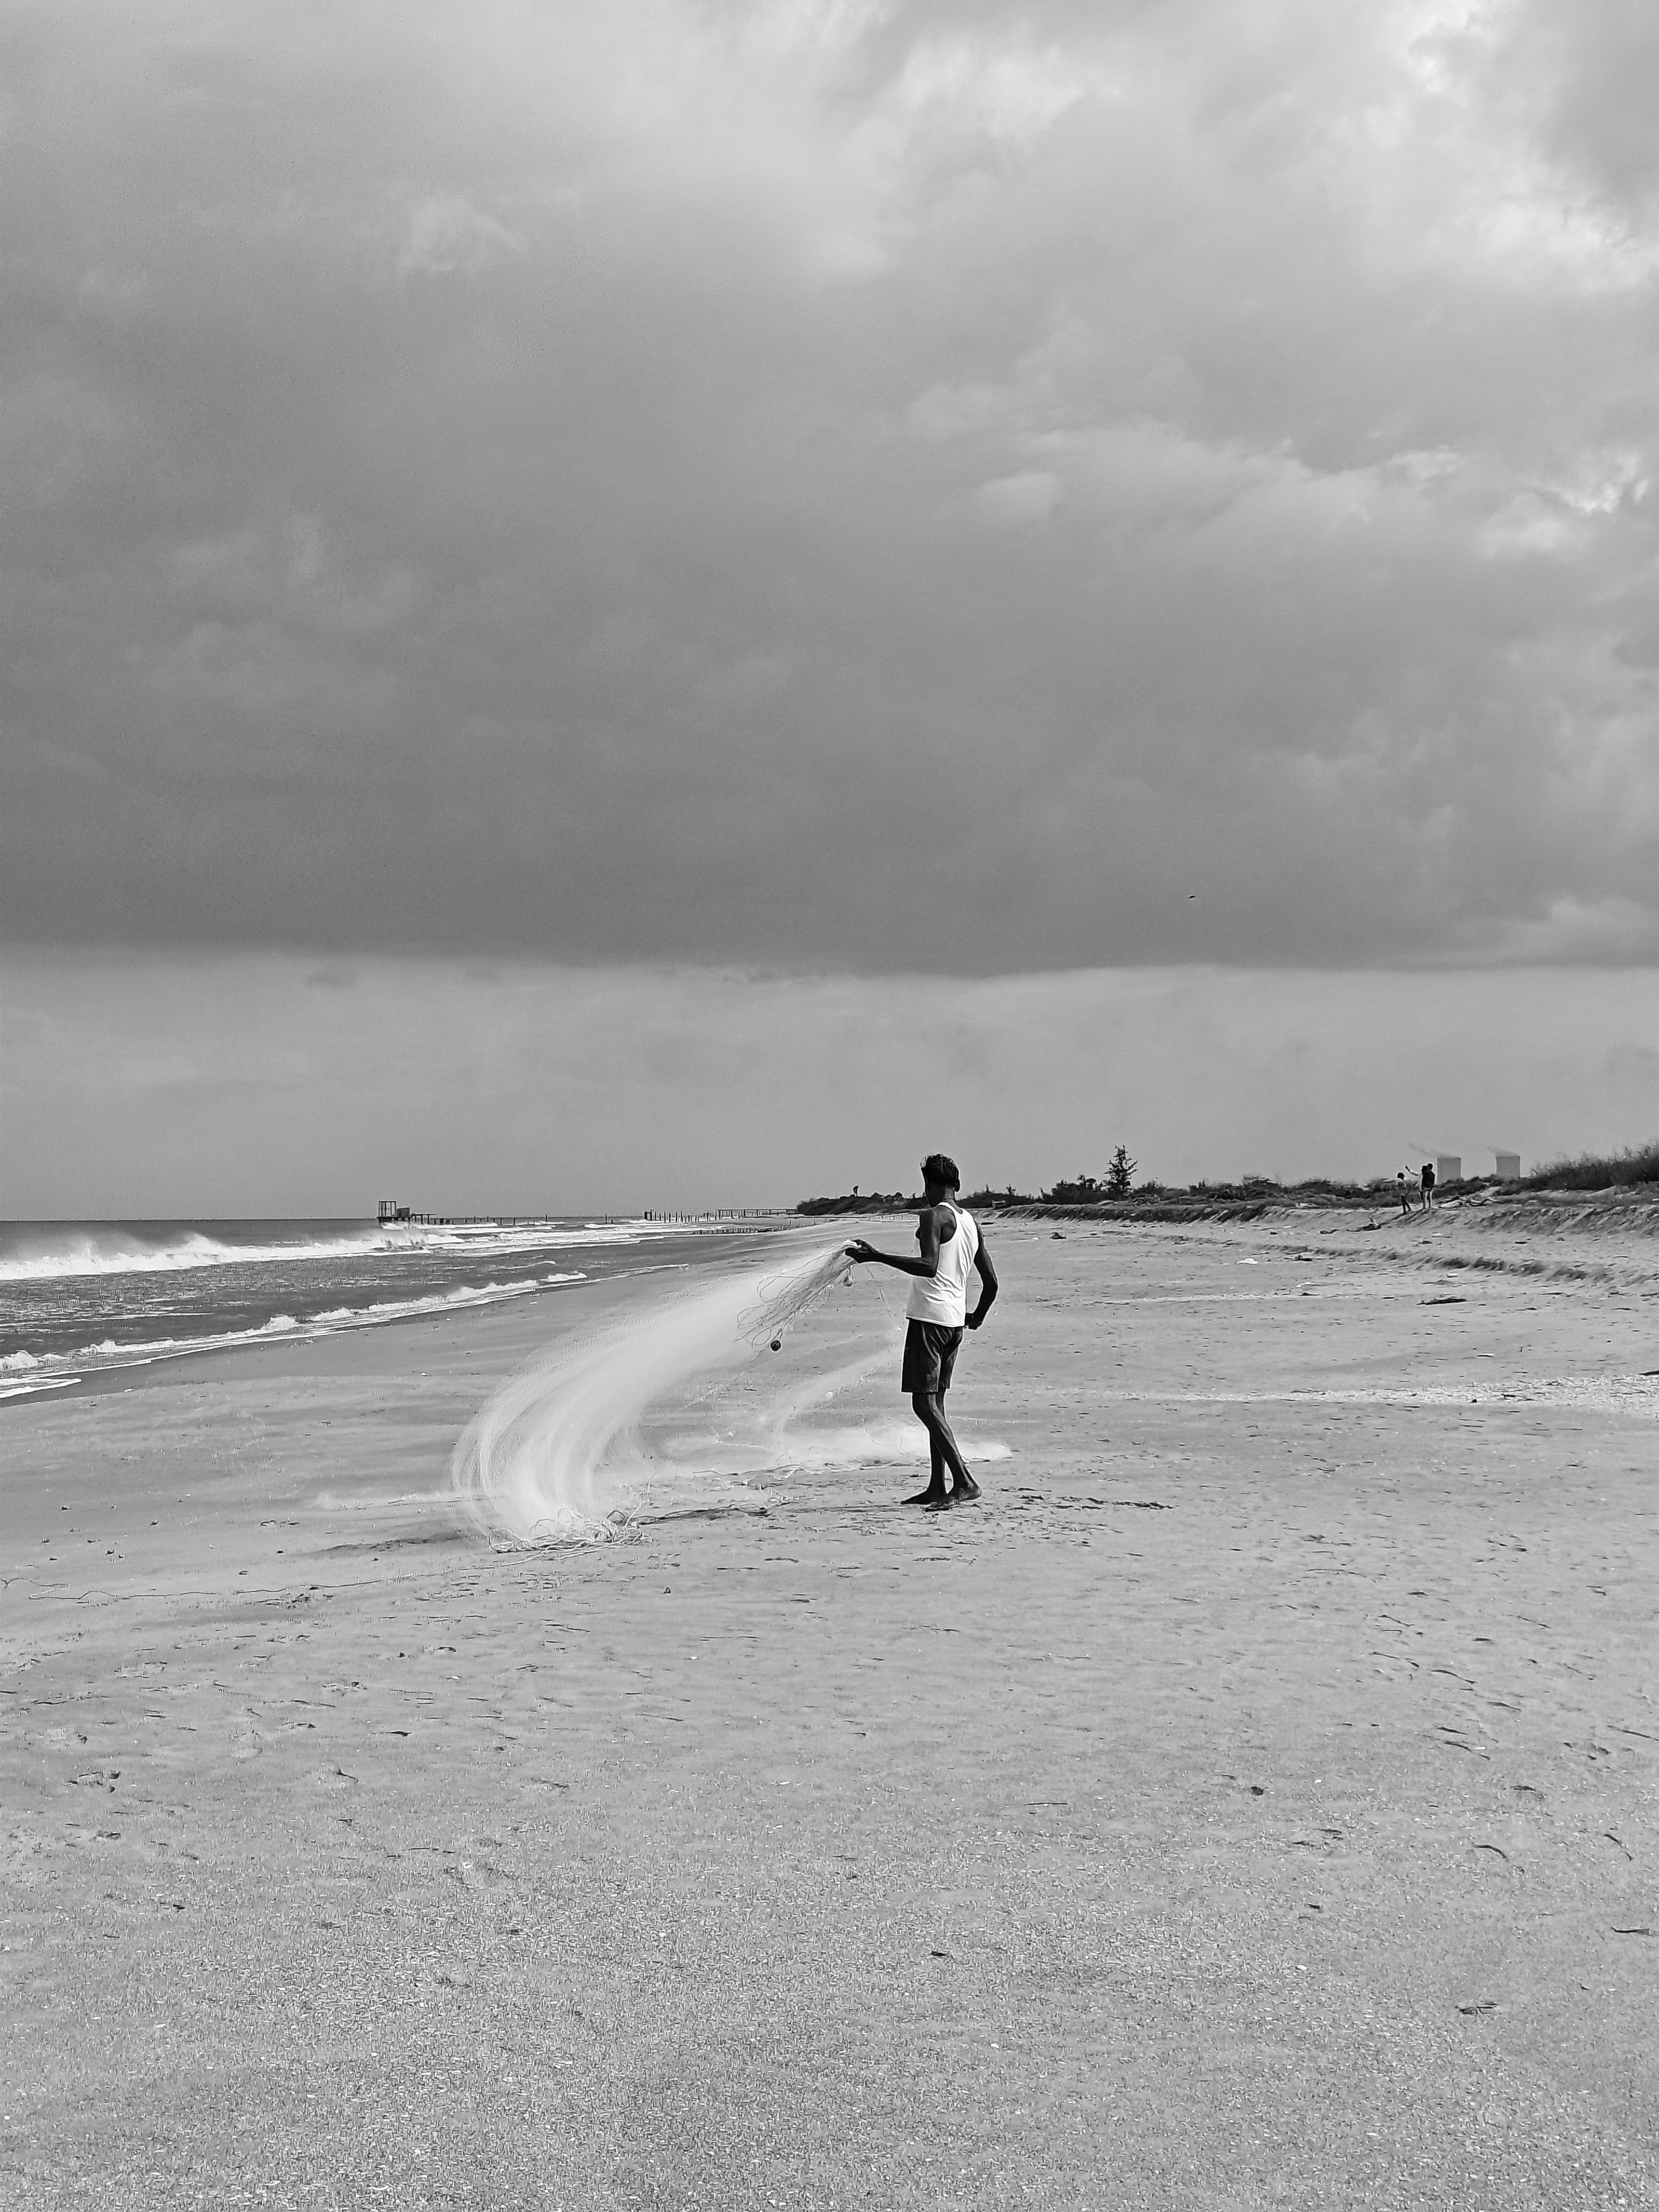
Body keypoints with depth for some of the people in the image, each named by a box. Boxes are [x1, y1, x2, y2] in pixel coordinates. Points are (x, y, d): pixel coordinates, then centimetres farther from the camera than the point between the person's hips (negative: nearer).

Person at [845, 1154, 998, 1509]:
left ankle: (964, 1482, -20)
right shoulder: (971, 1223, 16)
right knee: (936, 1403, 16)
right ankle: (937, 1487, 17)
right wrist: (977, 1317, 37)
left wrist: (877, 1257, -28)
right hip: (955, 1321, 9)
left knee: (924, 1403, -10)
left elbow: (929, 1266, -26)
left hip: (929, 1316, -9)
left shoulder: (934, 1215, -10)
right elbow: (991, 1282, 20)